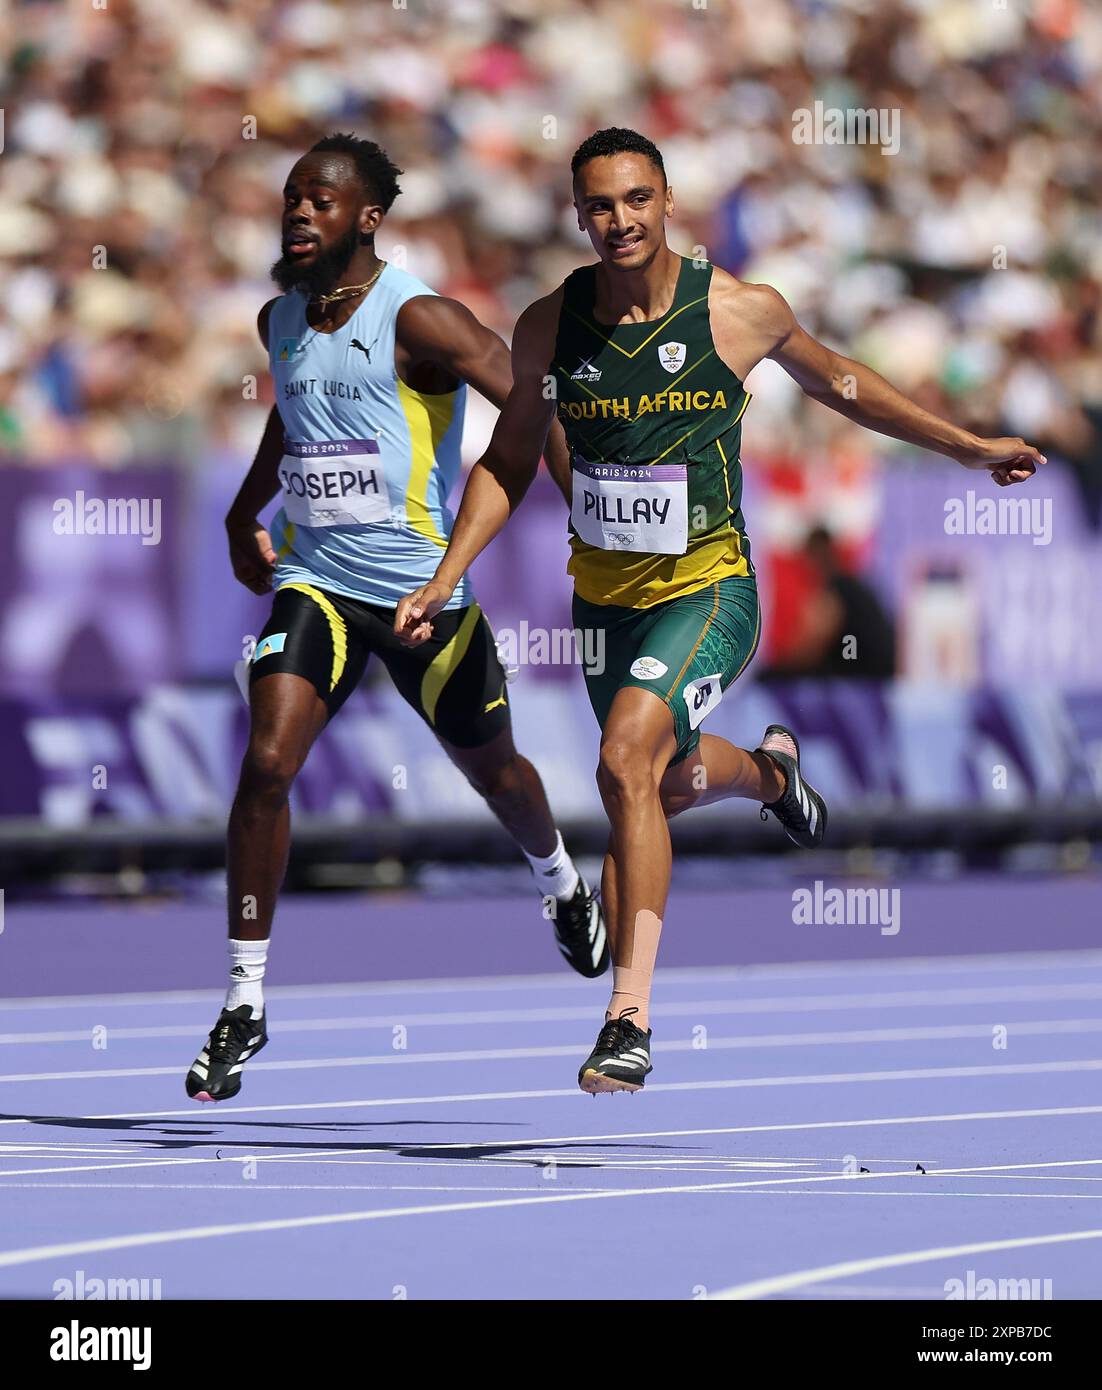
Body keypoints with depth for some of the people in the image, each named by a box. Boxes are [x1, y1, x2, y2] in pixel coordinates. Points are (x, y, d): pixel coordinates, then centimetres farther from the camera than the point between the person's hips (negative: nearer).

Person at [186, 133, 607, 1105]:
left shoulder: (418, 320, -16)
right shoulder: (282, 321, 4)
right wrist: (249, 509, 27)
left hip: (427, 584, -4)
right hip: (316, 581, 4)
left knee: (492, 770, 17)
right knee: (266, 765, -16)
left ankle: (564, 887, 52)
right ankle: (246, 1002, -10)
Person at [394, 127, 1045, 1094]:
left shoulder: (741, 312, -12)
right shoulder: (550, 325, -6)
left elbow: (835, 382, 9)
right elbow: (509, 461, 10)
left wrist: (968, 447, 17)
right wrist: (446, 577, 1)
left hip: (708, 587, -5)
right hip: (603, 595, 5)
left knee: (628, 763, -27)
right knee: (671, 782, 24)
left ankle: (630, 1017, -25)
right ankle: (769, 770, 62)